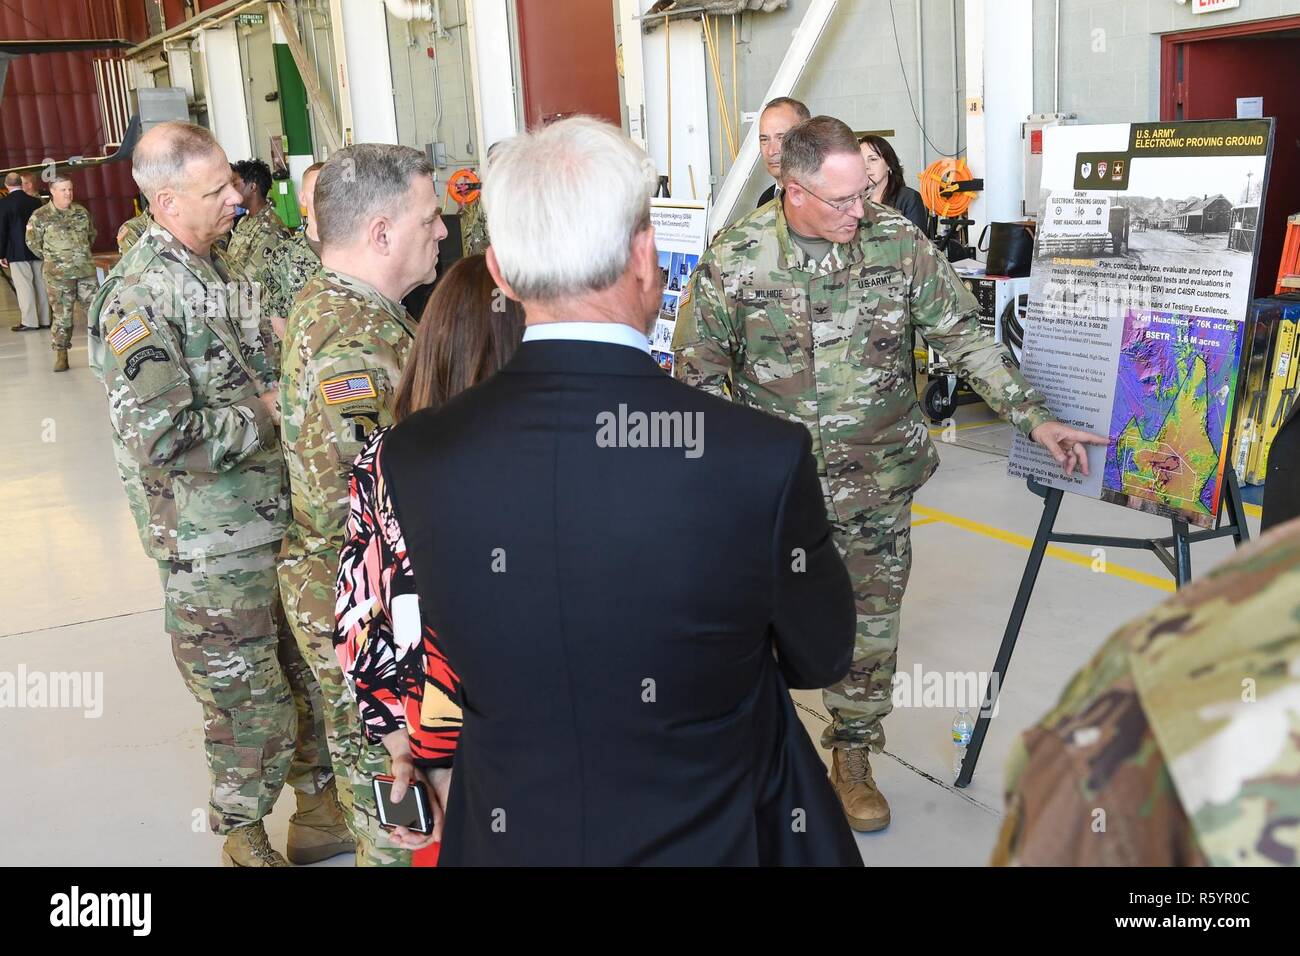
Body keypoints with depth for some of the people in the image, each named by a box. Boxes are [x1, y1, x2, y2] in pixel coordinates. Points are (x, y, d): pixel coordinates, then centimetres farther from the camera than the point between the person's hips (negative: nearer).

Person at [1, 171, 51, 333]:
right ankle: (44, 319, 13)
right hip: (37, 250, 4)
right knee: (40, 284, 9)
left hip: (17, 252, -4)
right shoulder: (36, 201, 2)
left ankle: (29, 321, -2)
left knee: (23, 286, -1)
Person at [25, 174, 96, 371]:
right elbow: (32, 243, 3)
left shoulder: (81, 211, 5)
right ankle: (61, 354, 9)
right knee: (62, 315, 0)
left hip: (86, 271, 4)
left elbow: (91, 234, 19)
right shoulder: (40, 216, -6)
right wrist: (50, 259, 8)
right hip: (58, 275, -3)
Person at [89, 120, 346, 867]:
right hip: (214, 545, -8)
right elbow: (162, 438, -25)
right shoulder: (139, 298, -19)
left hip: (282, 519, 8)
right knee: (246, 697, 7)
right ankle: (245, 839, 29)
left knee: (312, 672, 18)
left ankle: (320, 810, 38)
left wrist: (286, 386, 3)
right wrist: (264, 415, -15)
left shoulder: (216, 267, 8)